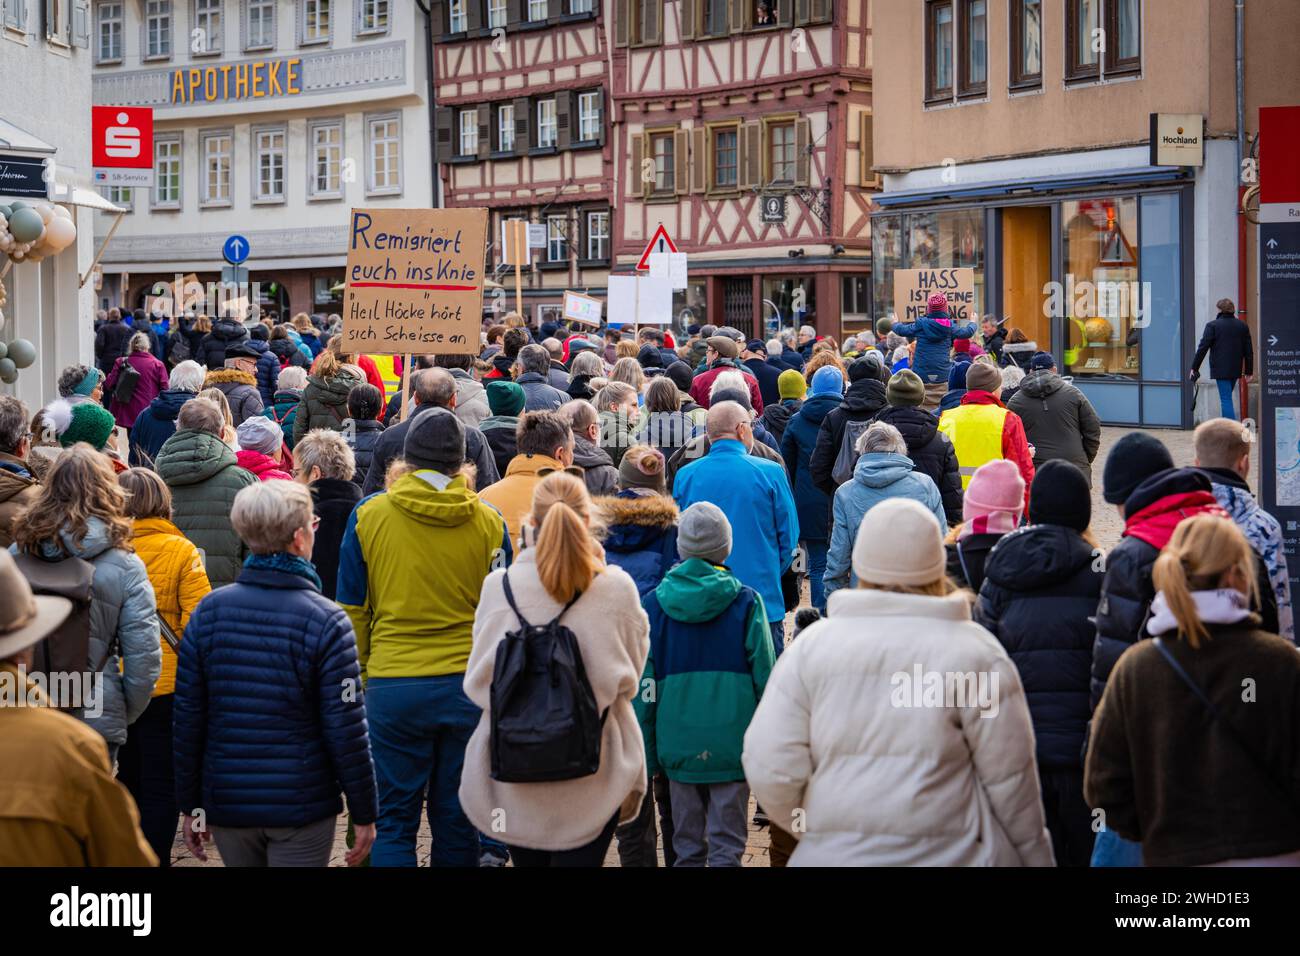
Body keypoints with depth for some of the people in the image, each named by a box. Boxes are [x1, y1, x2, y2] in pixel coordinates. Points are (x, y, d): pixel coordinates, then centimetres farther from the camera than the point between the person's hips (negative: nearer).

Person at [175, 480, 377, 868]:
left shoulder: (208, 611, -1)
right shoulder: (325, 621, -13)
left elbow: (187, 719, 2)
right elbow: (347, 730, -12)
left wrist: (190, 805, 11)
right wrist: (364, 814, -2)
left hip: (227, 805, 4)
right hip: (302, 808, -4)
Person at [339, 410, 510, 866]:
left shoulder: (368, 515, -2)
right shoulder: (489, 521, 0)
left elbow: (351, 611, 3)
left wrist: (358, 679, 14)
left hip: (392, 687, -1)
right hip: (470, 687, 2)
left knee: (393, 822, 5)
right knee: (457, 820, 10)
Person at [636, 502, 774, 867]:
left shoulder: (653, 605, -1)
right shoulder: (746, 603, -5)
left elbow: (642, 688, 1)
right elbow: (765, 679, -3)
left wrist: (646, 755, 8)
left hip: (678, 744, 2)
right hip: (732, 746, -1)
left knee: (687, 846, 12)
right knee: (727, 845, 4)